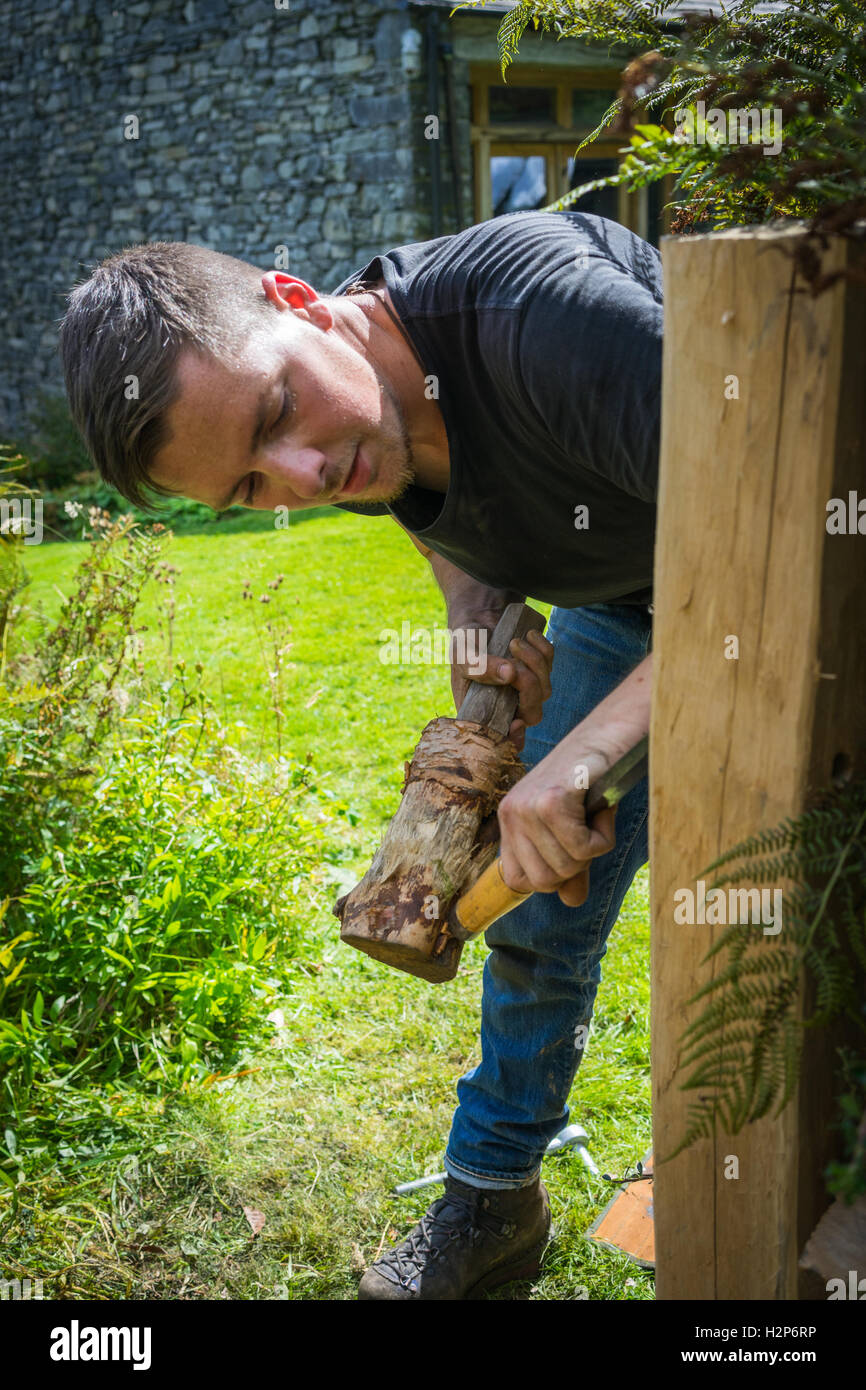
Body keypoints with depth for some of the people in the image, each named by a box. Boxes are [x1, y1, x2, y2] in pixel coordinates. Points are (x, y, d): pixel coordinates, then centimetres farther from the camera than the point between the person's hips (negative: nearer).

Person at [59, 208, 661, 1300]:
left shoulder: (543, 310, -41)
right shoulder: (366, 443, -18)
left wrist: (594, 741, -50)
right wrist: (475, 624, -13)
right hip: (619, 596, 6)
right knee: (540, 906, 11)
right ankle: (491, 1201, 31)